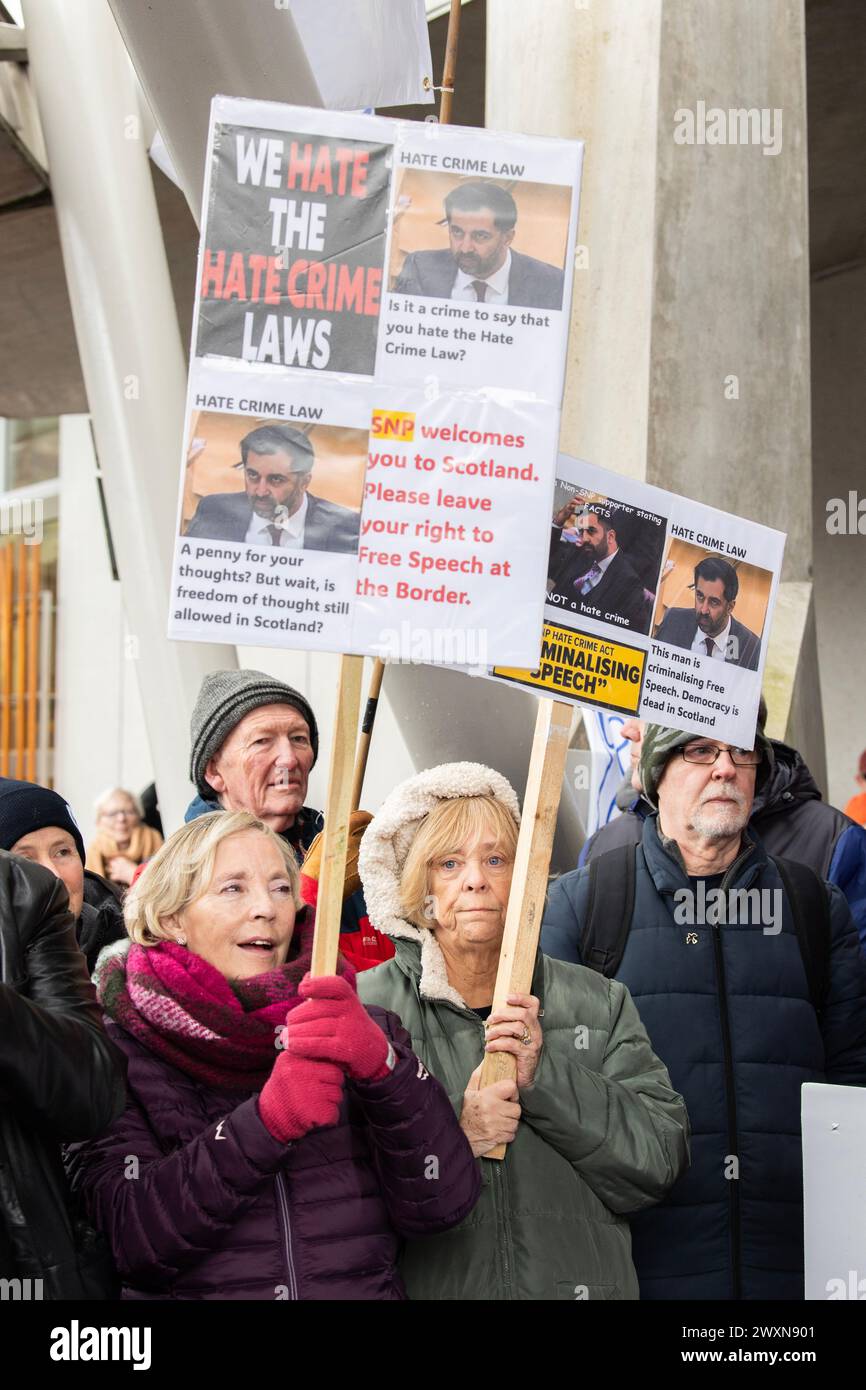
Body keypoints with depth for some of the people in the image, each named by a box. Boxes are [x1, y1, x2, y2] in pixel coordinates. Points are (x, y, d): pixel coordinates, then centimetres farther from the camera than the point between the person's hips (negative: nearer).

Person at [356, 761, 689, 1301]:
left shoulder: (599, 1004, 4)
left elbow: (662, 1159, -5)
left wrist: (545, 1078, -16)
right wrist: (453, 1137, -23)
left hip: (579, 1279, 2)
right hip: (428, 1284, -2)